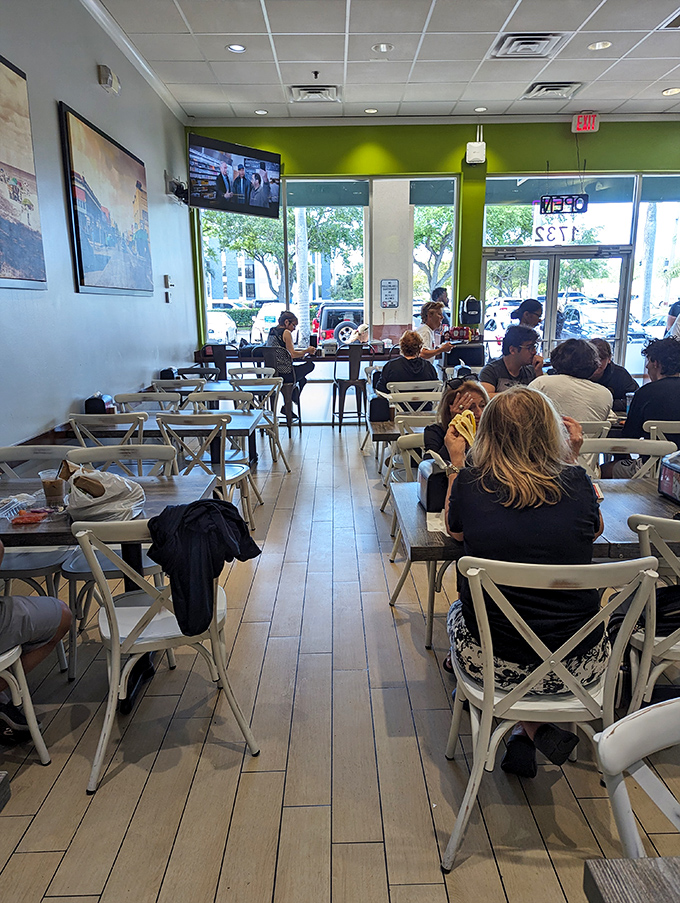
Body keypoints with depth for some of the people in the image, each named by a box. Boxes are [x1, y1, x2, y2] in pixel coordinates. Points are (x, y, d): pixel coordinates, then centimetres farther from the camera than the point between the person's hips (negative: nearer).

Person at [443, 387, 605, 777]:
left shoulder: (470, 482, -11)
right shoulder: (575, 481, -8)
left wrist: (456, 462, 16)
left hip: (493, 661, -1)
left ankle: (527, 729, 22)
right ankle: (536, 730, 22)